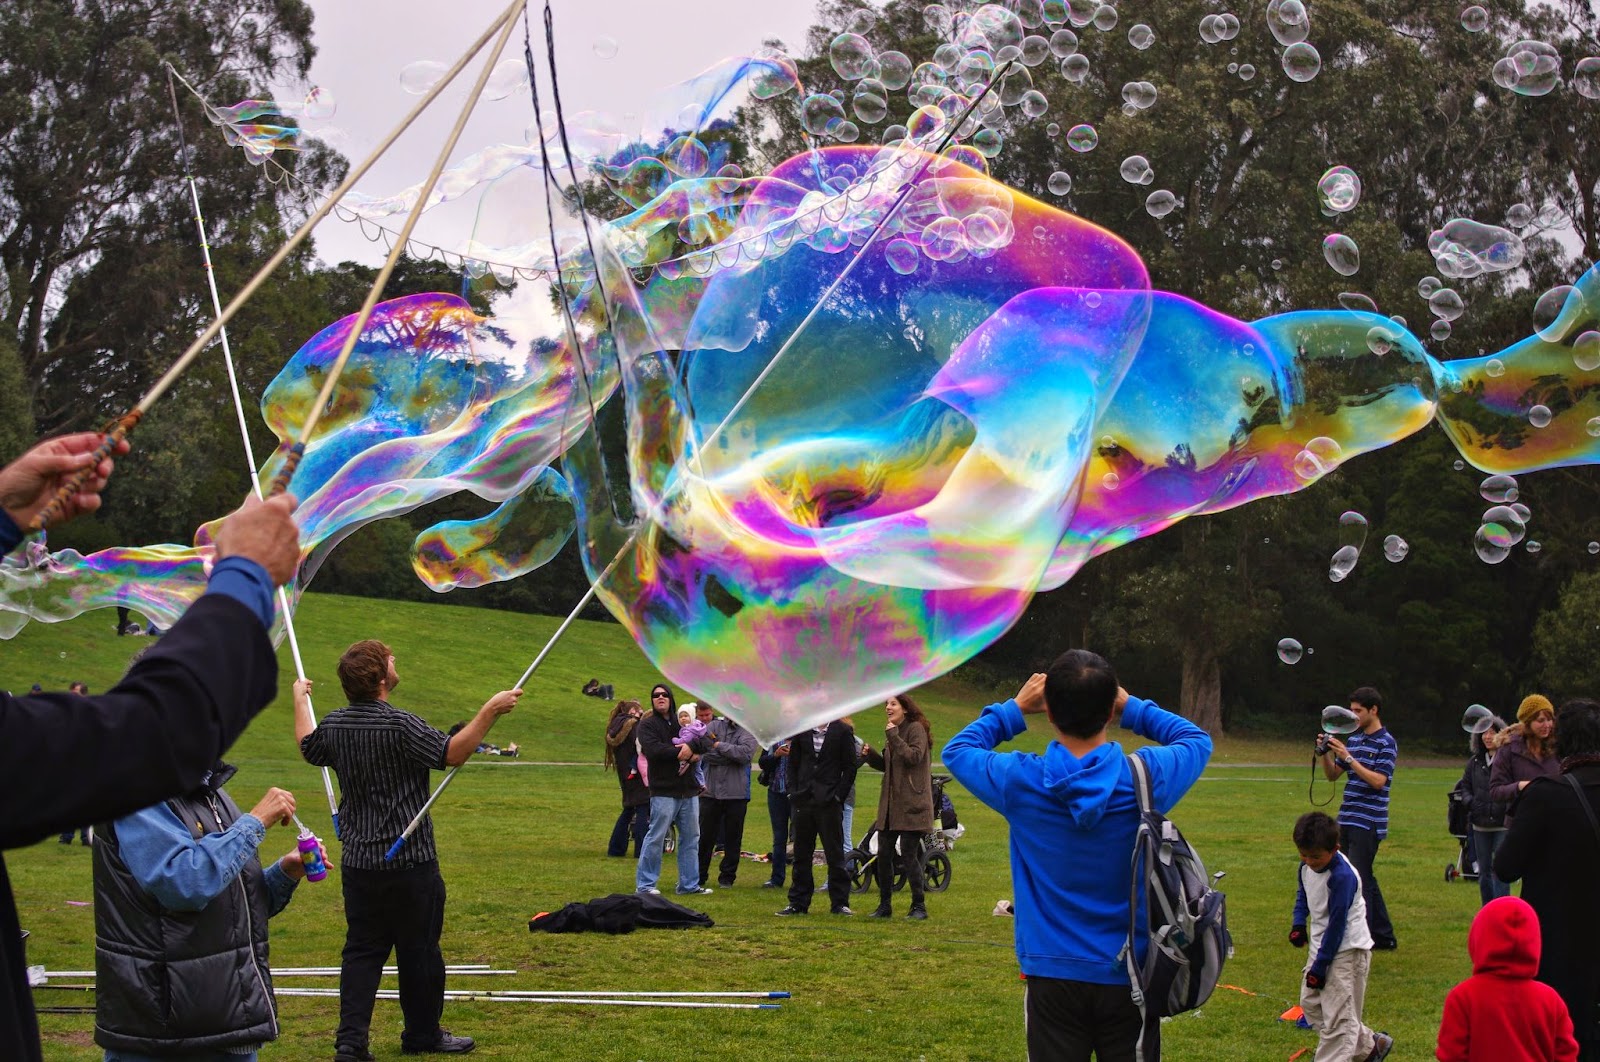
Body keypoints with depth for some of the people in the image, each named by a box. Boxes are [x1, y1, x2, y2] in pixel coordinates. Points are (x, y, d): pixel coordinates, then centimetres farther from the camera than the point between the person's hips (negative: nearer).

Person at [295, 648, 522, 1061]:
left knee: (362, 950, 9)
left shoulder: (334, 724, 4)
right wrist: (489, 712, -19)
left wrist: (300, 700, 40)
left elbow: (308, 748, 25)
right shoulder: (399, 725, -18)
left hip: (357, 863, 6)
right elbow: (452, 753, -22)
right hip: (409, 860, -6)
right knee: (419, 951, 8)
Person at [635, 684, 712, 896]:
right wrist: (679, 752, -13)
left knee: (691, 838, 10)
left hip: (689, 790, 6)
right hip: (663, 791, -6)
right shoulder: (647, 725, 0)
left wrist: (691, 747, -14)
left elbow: (704, 741, 7)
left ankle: (689, 884, 17)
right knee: (656, 837, -8)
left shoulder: (681, 725, 18)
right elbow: (652, 749, -18)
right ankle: (644, 884, 0)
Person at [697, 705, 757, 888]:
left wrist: (719, 745, -12)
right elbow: (702, 753, -7)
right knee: (704, 836, 7)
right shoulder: (713, 726, 5)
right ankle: (699, 875, 18)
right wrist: (731, 757, -16)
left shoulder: (749, 732, -2)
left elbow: (745, 754, -19)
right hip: (711, 791, 2)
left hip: (736, 793, -1)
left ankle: (728, 876, 20)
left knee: (733, 838, 8)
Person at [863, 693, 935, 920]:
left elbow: (914, 757, -21)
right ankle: (884, 905, 16)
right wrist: (871, 755, 4)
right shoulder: (893, 732, 18)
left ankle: (919, 907, 2)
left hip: (911, 804, -8)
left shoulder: (916, 729, -8)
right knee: (883, 854, 7)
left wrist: (893, 737, -20)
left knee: (909, 855, -7)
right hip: (890, 803, 8)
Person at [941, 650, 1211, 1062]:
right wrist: (1133, 708, 11)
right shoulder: (1146, 777, -13)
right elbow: (1198, 740, 10)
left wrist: (1015, 710, 10)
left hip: (1054, 978, 0)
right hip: (1129, 980, 0)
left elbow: (957, 750, 8)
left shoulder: (1021, 781, -13)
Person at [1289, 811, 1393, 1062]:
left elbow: (1337, 924, -24)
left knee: (1337, 1017, -8)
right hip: (1320, 944, 10)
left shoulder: (1342, 877, -28)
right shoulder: (1307, 865, -3)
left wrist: (1320, 966, -19)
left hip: (1347, 949, -10)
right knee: (1310, 1004, 16)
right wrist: (1298, 923, 5)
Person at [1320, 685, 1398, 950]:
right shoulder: (1353, 739, 14)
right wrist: (1326, 752, 0)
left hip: (1368, 823, -8)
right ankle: (1384, 937, 22)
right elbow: (1332, 775, 18)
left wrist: (1349, 758, -23)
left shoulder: (1386, 744, -8)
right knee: (1365, 879, 13)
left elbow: (1378, 781, -19)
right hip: (1348, 820, 8)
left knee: (1358, 880, -11)